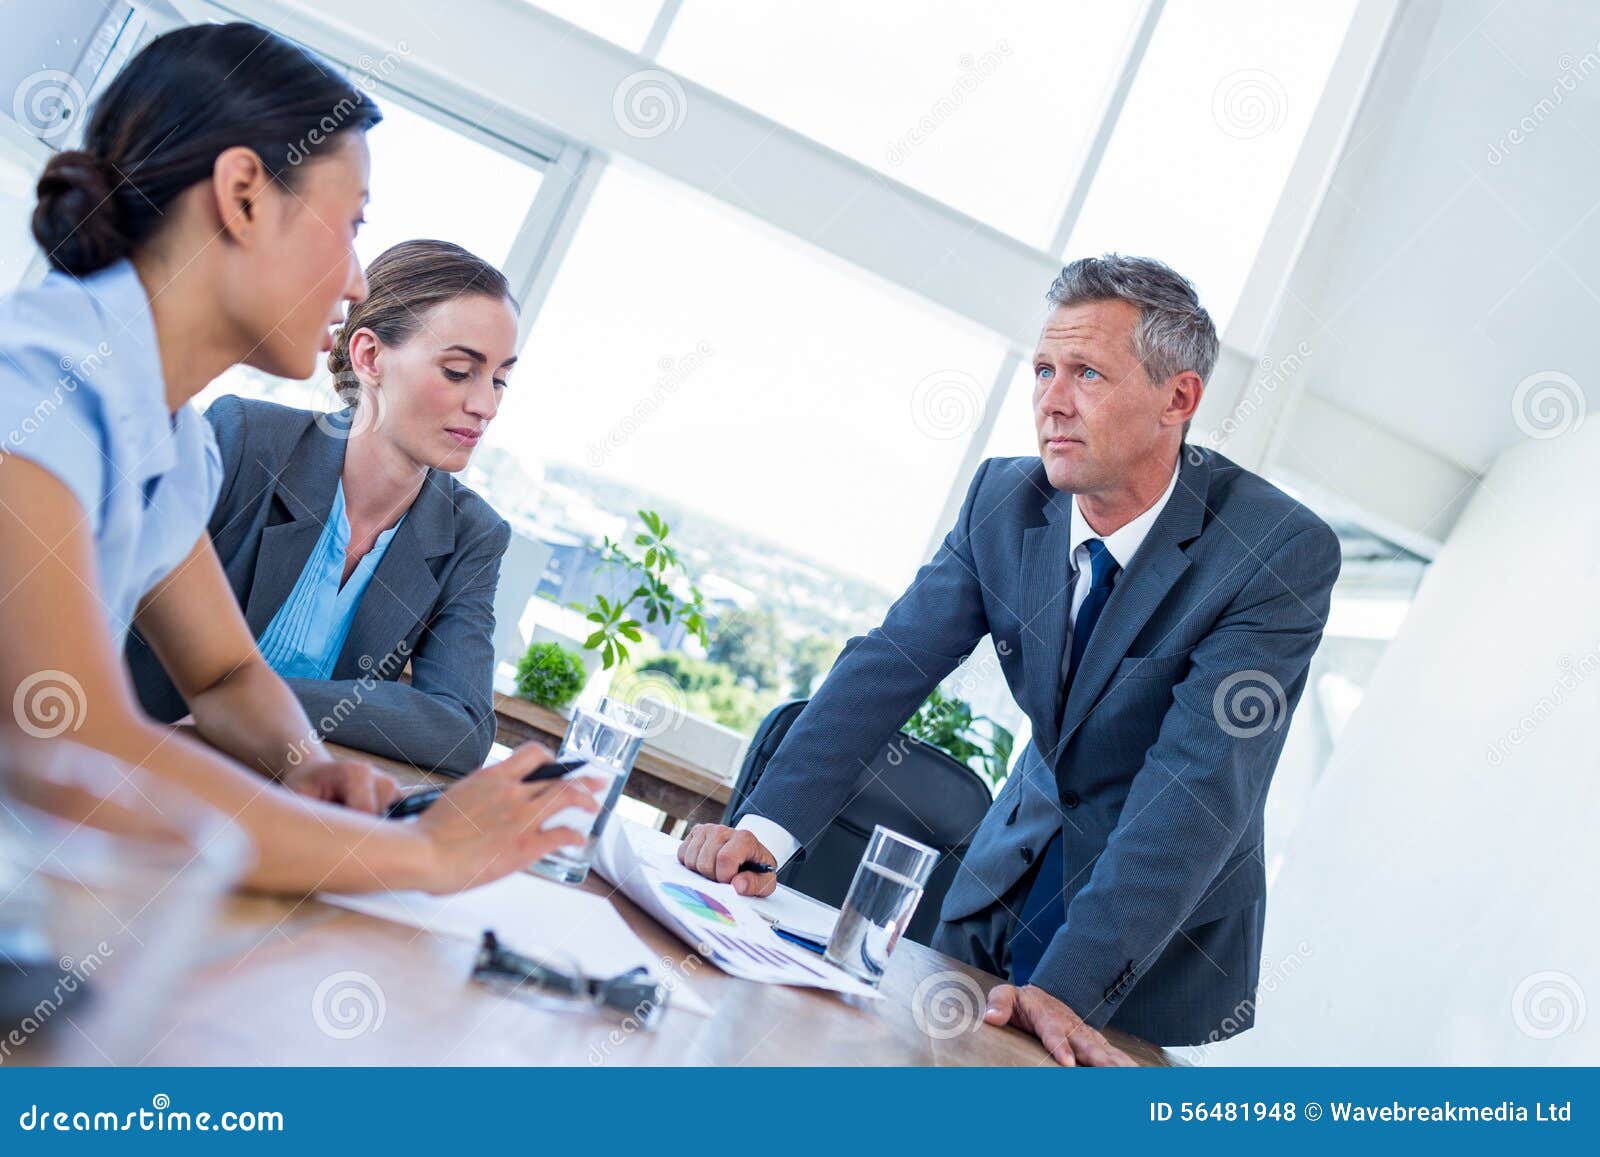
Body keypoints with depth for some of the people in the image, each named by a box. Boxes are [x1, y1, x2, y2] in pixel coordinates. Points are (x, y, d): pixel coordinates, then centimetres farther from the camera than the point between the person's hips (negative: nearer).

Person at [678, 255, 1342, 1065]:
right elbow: (892, 663, -14)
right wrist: (764, 826, -26)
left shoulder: (1283, 551, -24)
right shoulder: (1005, 499, -11)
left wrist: (1070, 987, -37)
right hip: (1011, 880, 4)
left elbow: (1199, 783, -31)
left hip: (1164, 924, -3)